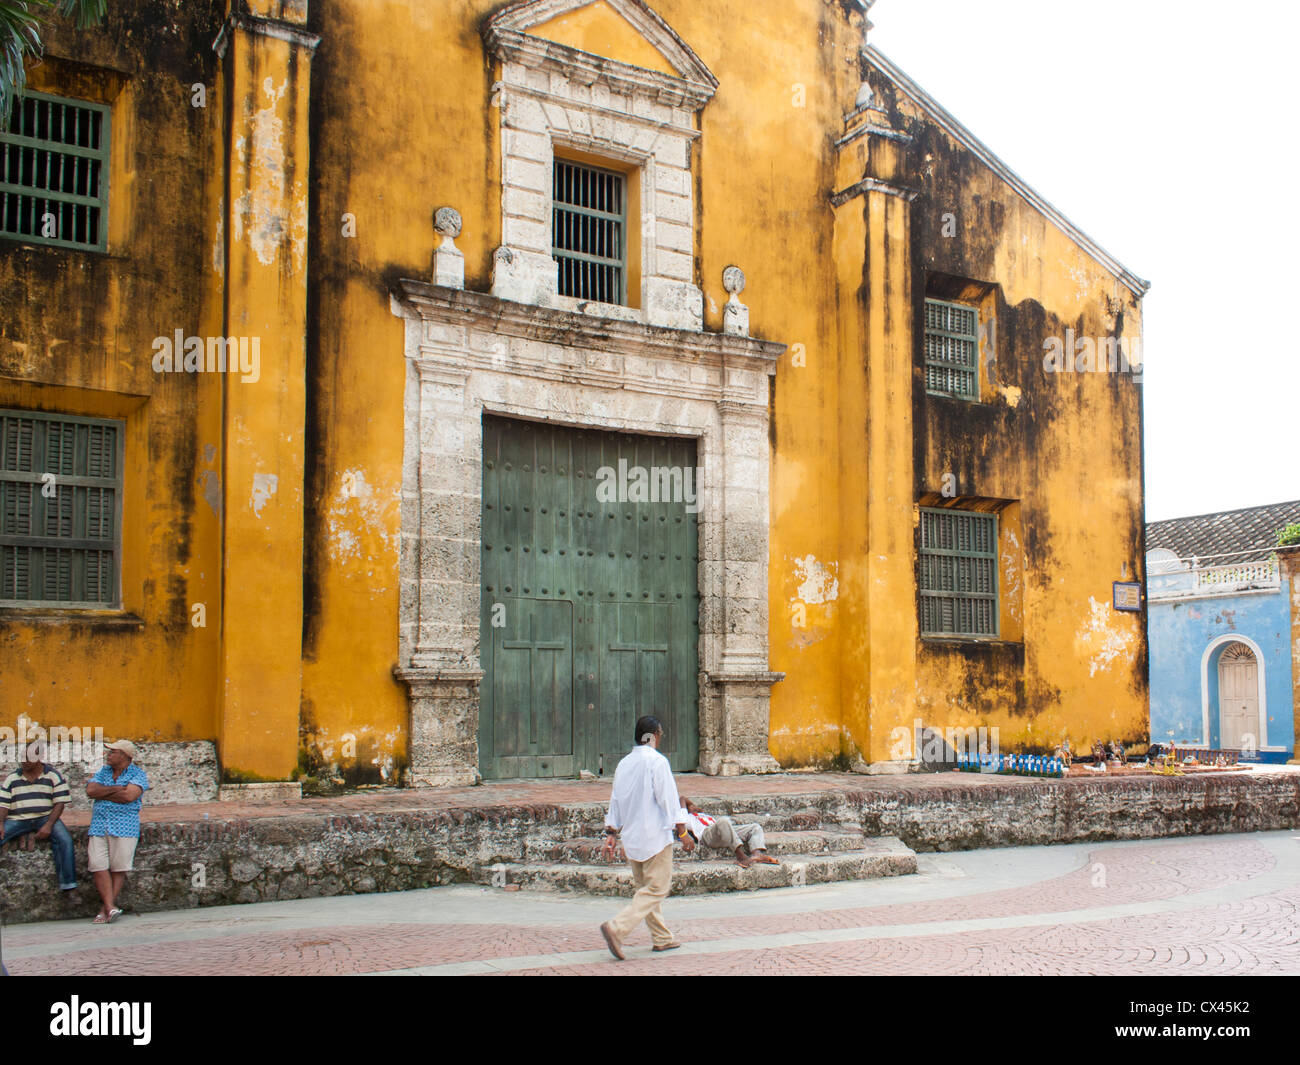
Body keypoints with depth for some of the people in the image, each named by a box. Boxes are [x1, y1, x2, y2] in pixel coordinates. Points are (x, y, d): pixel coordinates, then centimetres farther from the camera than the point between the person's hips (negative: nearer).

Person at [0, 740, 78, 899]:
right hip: (17, 819, 2)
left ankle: (68, 886, -26)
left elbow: (60, 803, -3)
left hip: (45, 817, -2)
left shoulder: (53, 776, 3)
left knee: (64, 839, -29)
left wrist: (48, 825, -16)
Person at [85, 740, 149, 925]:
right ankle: (111, 908, -13)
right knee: (98, 866, -11)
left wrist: (103, 794, -3)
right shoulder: (103, 772, 20)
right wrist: (115, 788, -6)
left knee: (119, 868, -7)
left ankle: (105, 909, -2)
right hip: (99, 824, 4)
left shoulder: (137, 774, 4)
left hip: (124, 825, -4)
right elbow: (90, 790, 3)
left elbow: (129, 796, -13)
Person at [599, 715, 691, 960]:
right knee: (656, 889, -3)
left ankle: (662, 938, 22)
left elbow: (615, 801, 12)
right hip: (655, 835, -8)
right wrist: (682, 831, -6)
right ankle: (617, 928, -16)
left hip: (631, 838, 8)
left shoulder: (624, 763, 9)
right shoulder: (656, 761, -13)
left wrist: (611, 834, 17)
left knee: (645, 888, 16)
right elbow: (669, 800, -14)